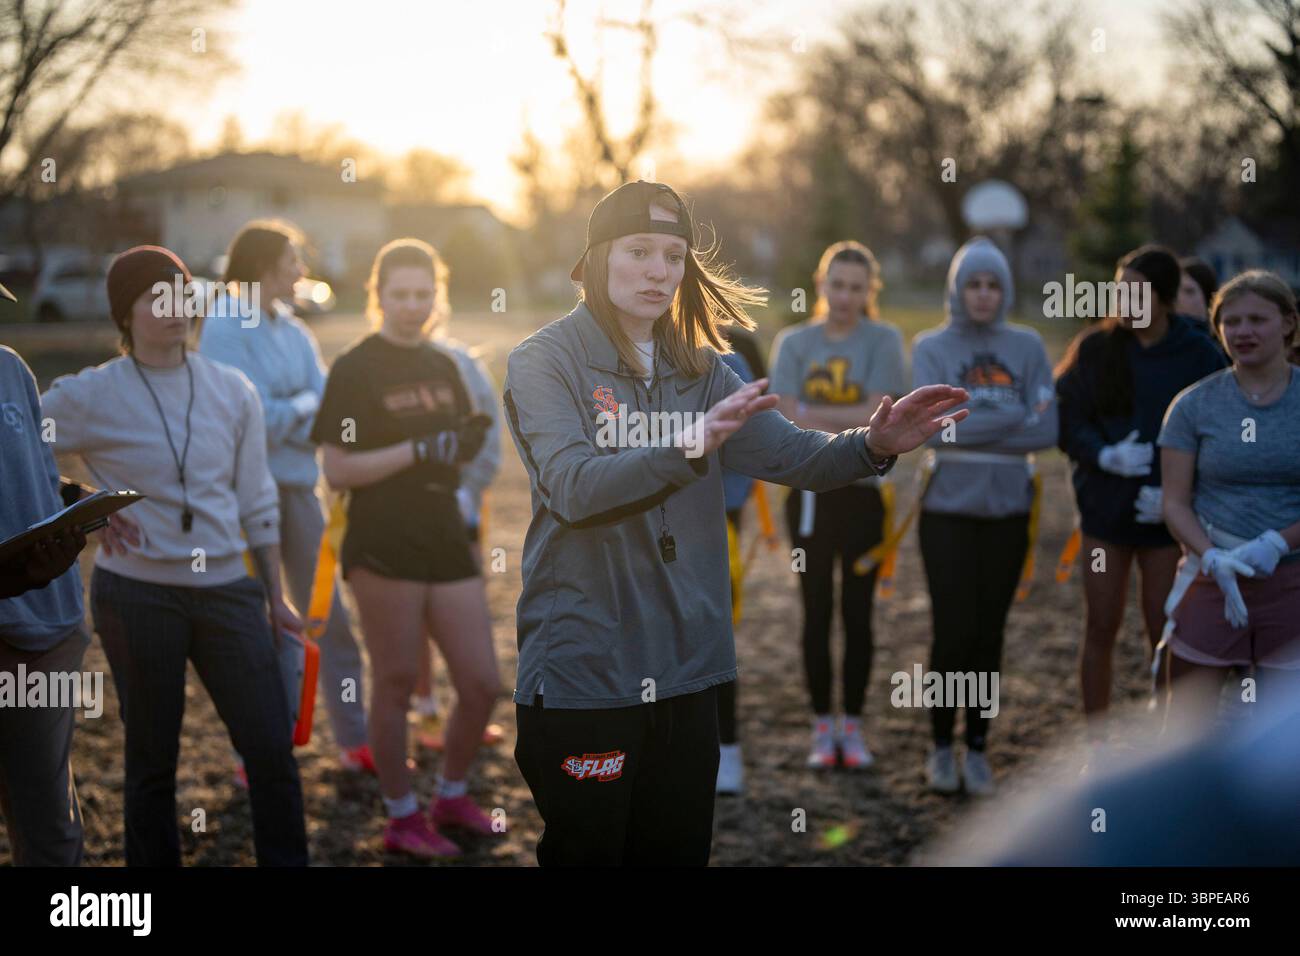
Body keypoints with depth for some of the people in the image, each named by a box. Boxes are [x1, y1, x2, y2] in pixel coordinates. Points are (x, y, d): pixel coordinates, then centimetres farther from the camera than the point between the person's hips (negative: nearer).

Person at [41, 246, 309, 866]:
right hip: (136, 595, -3)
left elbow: (256, 502, 11)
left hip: (227, 590, 3)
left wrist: (274, 596, 12)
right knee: (152, 762, 8)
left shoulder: (233, 392, 5)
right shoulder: (89, 397, -5)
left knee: (272, 751, 1)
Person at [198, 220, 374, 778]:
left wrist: (284, 416, -15)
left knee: (329, 613, 8)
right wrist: (304, 406, -5)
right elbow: (257, 419, -19)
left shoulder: (292, 329, 8)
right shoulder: (225, 331, -11)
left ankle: (354, 741, 16)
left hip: (298, 485, 6)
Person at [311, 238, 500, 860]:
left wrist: (467, 447, -1)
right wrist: (416, 451, -19)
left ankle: (452, 798, 27)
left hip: (445, 540, 6)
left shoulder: (442, 367, 13)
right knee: (396, 684, 2)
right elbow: (338, 471, -12)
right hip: (383, 547, -6)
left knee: (481, 684, 6)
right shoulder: (354, 370, -6)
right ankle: (402, 818, 16)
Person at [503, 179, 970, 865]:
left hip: (686, 671, 6)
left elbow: (790, 453, 2)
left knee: (680, 851, 13)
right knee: (585, 853, 2)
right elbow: (576, 487, -21)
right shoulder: (543, 362, -6)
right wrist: (694, 446, -34)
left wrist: (874, 445, -18)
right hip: (582, 672, -5)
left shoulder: (700, 370, 12)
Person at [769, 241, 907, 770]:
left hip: (865, 493, -1)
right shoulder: (793, 343, 4)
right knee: (817, 610, 5)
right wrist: (851, 425, -18)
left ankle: (853, 725, 14)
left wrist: (811, 414, -15)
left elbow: (877, 415, -12)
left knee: (857, 611, 5)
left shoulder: (883, 341, -1)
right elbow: (787, 422, -7)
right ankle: (822, 726, 13)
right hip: (810, 493, 1)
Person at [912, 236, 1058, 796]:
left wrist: (970, 425, -14)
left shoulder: (1027, 348, 3)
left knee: (989, 632, 6)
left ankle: (978, 749, 17)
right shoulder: (931, 348, -1)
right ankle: (942, 746, 14)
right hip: (948, 510, -2)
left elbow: (1046, 430, -6)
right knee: (954, 630, -3)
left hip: (1007, 510, 2)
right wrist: (1012, 417, -13)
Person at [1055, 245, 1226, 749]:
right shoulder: (1095, 347, 1)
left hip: (1166, 515, -1)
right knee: (1100, 627, 6)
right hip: (1105, 506, 1)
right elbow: (1067, 421, -1)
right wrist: (1104, 455, -19)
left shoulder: (1200, 356, -3)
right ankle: (1096, 746, 15)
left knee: (1166, 633, 3)